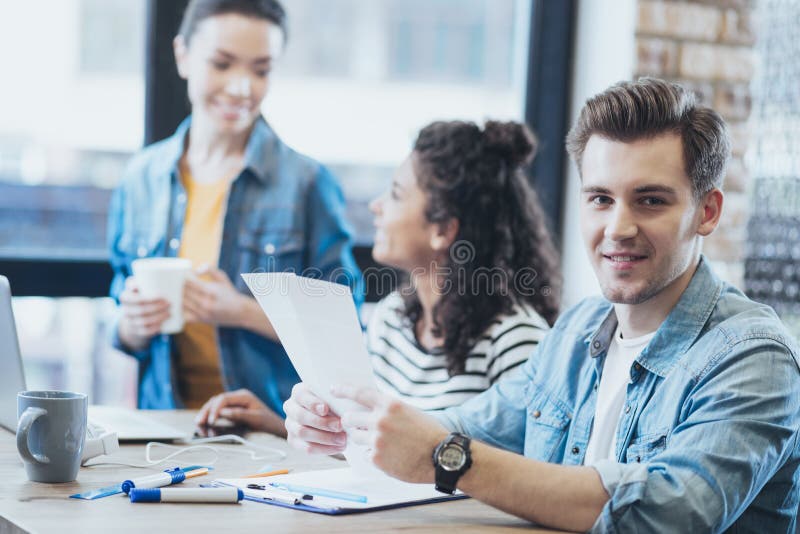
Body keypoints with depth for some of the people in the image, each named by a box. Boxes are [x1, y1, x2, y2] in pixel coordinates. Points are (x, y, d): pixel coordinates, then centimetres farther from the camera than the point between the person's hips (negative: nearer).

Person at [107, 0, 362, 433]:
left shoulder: (308, 182, -2)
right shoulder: (142, 177, 9)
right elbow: (126, 336, 16)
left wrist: (245, 312, -14)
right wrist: (134, 327, -6)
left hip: (273, 427, -3)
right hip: (166, 422, 3)